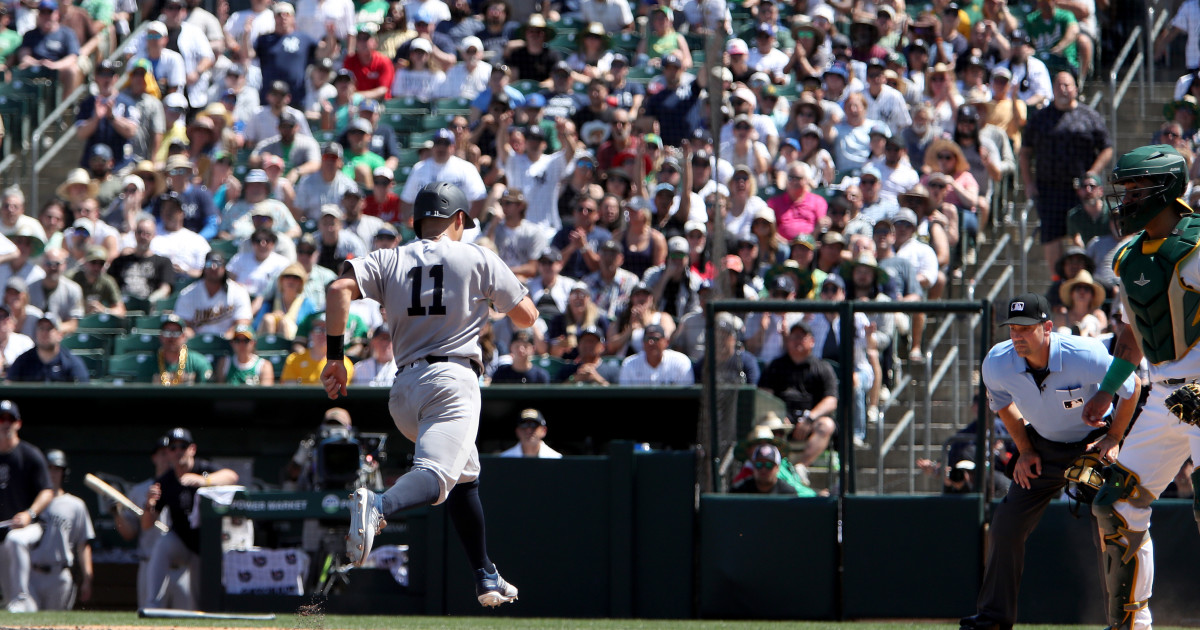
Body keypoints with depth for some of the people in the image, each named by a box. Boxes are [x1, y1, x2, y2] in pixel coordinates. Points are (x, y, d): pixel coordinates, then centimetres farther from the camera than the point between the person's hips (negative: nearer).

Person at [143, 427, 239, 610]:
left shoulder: (204, 469, -12)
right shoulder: (164, 482, -6)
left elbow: (231, 477, -34)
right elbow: (146, 525, -8)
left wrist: (204, 480, -51)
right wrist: (149, 505, -30)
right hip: (179, 544, 1)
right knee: (162, 545, -32)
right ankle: (154, 605, -32)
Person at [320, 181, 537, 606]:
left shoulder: (389, 261, 14)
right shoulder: (478, 259, 8)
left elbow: (339, 289, -4)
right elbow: (527, 317, 12)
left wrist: (335, 357, -2)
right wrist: (499, 296, 33)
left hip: (403, 389, 5)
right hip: (452, 379, -5)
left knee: (465, 476, 24)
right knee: (435, 476, -24)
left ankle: (486, 579, 27)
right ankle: (378, 506, -56)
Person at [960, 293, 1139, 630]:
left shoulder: (1086, 356, -31)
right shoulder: (997, 364, -19)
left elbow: (1131, 388, -11)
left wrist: (1113, 439, -10)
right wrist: (1025, 450, 2)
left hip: (1095, 443, -4)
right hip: (1043, 447, 4)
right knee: (1006, 524, -1)